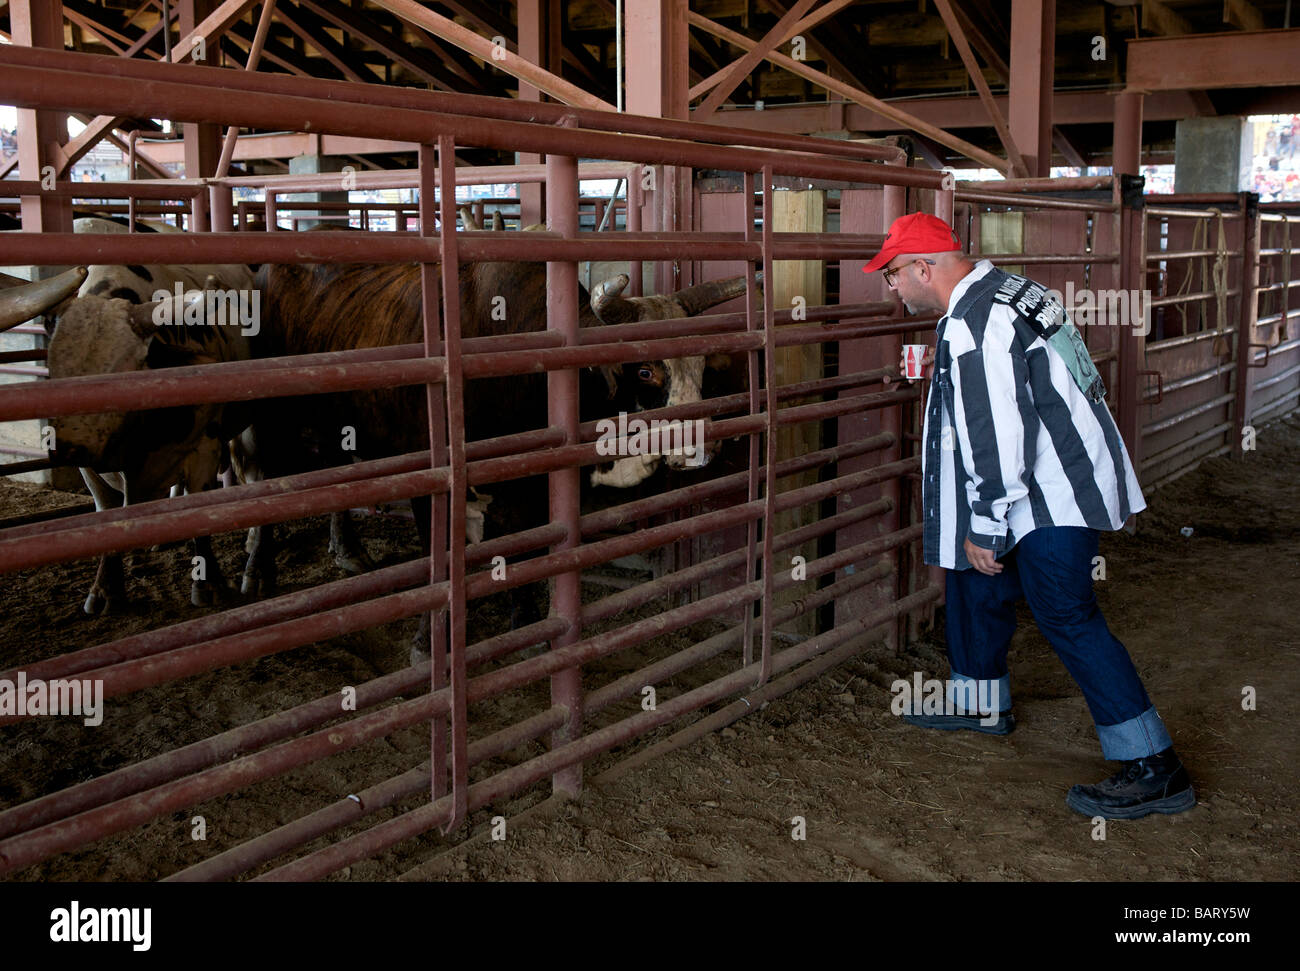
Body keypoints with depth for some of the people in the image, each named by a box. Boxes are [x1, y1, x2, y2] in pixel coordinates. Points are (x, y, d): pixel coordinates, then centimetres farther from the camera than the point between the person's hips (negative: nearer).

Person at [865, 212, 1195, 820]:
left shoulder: (971, 326, -22)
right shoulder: (1002, 290, 11)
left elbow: (996, 435, -25)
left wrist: (983, 525, -20)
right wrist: (950, 372, 26)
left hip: (1053, 496, -11)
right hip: (1052, 486, 11)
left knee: (1067, 617, -11)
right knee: (975, 582, 21)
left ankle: (1154, 770, -7)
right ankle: (979, 702, 40)